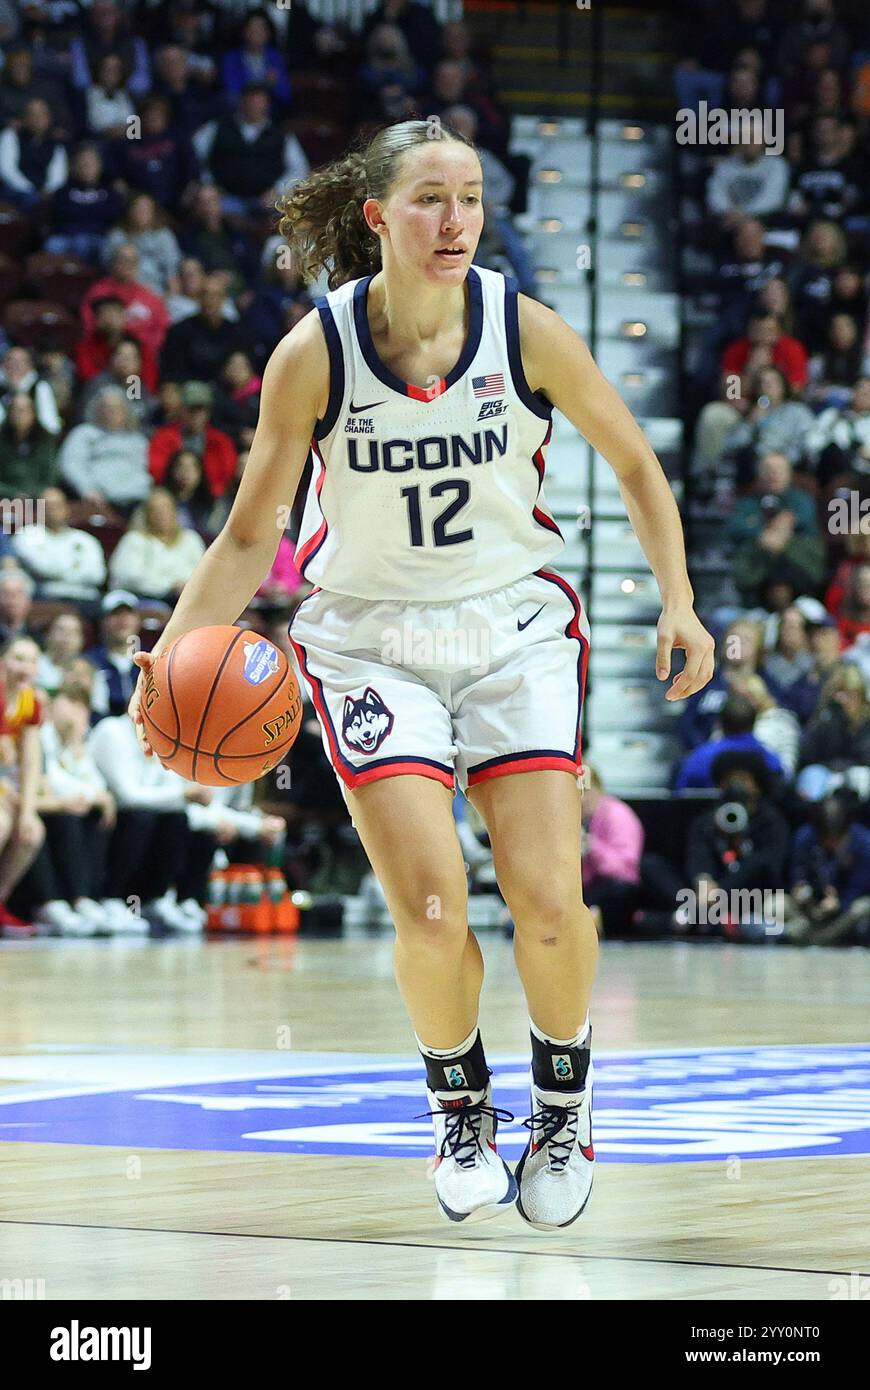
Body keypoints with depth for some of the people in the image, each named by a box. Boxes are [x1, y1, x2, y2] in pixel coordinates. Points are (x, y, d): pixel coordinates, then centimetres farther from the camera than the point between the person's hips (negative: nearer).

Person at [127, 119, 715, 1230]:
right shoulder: (313, 356, -13)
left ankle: (563, 1100, 18)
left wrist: (678, 601, -6)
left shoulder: (526, 329, -11)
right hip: (370, 635, -1)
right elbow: (249, 535, -4)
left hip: (515, 626, 1)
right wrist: (174, 653, -19)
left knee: (548, 900, -12)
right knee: (430, 911, -14)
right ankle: (459, 1106, 16)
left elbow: (635, 466, 4)